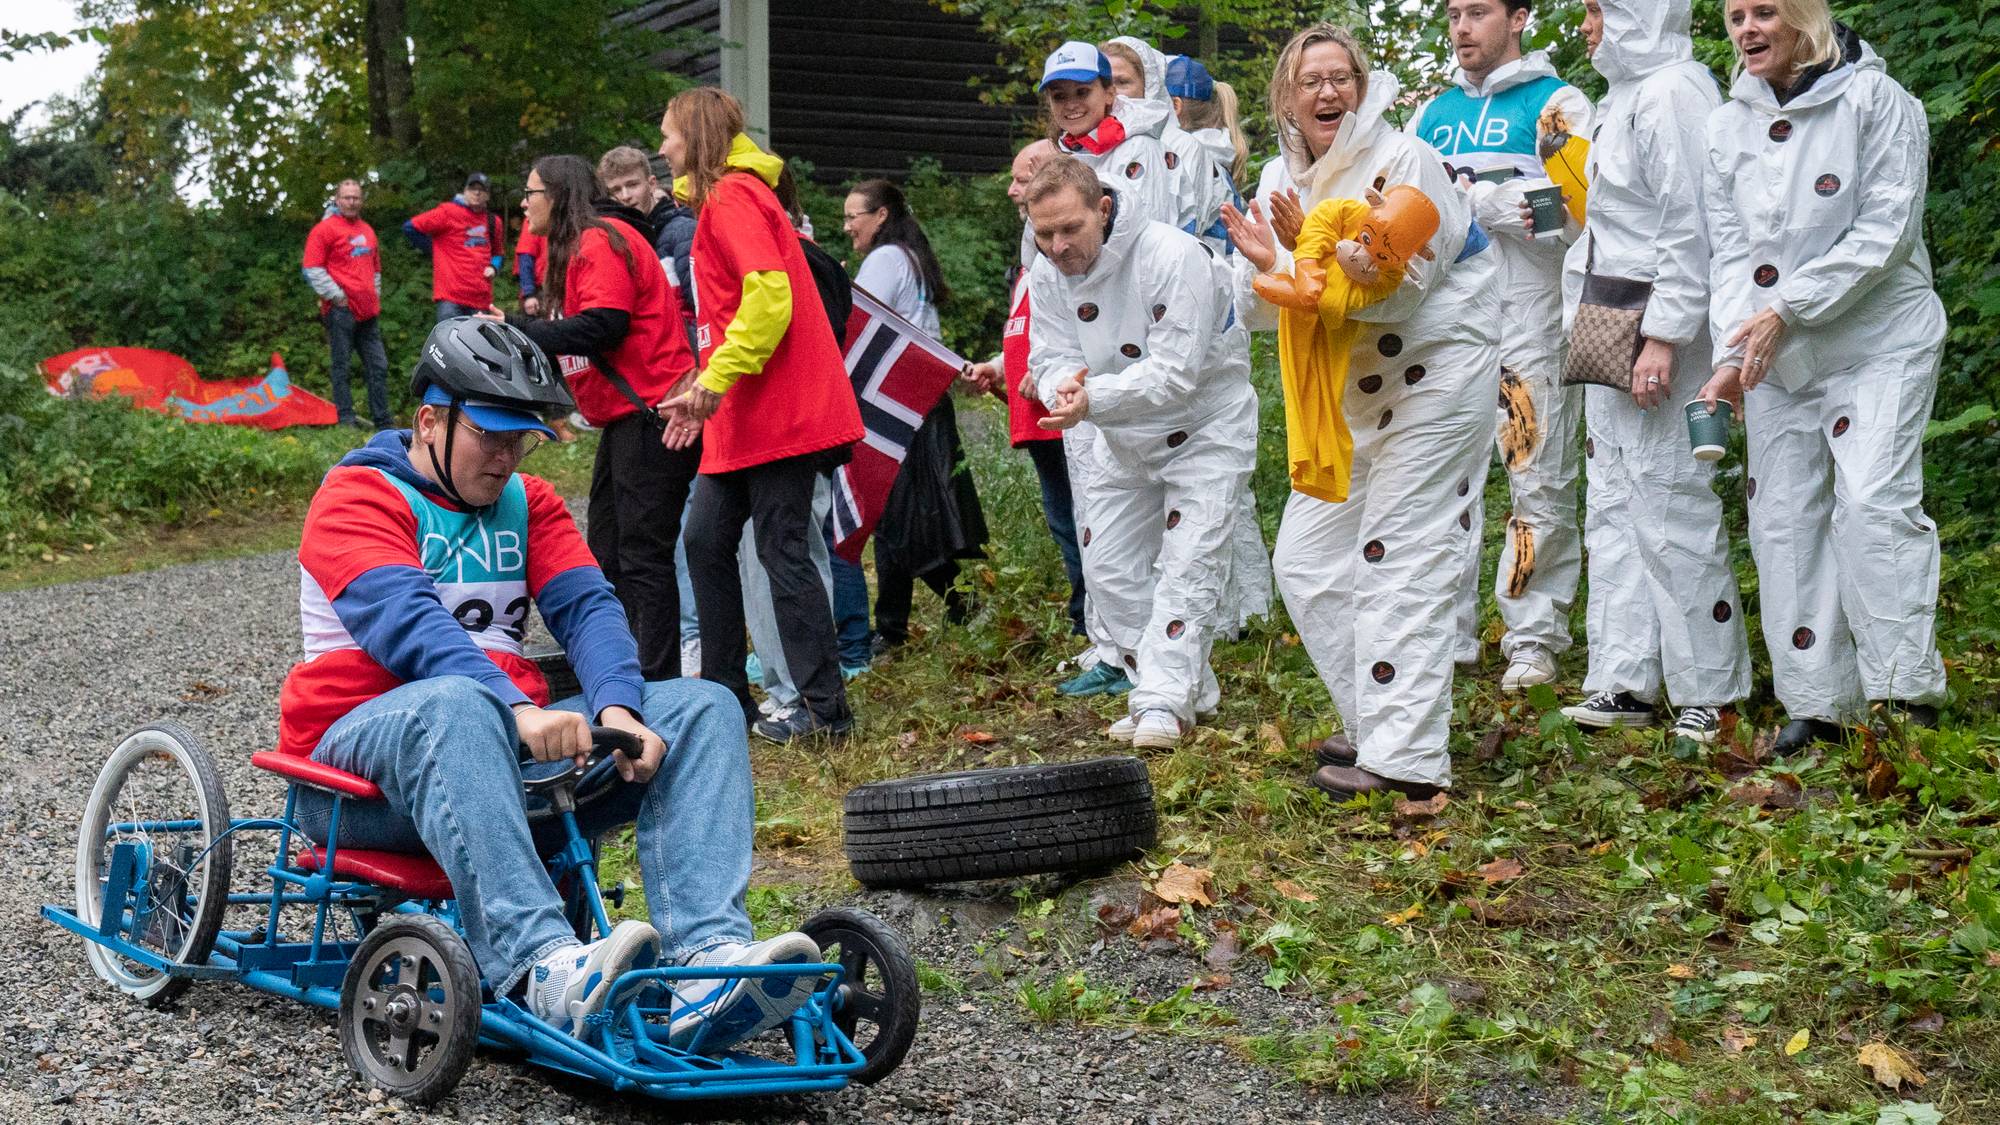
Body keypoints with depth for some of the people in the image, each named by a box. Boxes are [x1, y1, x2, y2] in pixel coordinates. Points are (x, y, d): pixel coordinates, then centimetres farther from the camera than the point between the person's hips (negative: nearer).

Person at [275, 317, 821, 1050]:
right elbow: (407, 620, -20)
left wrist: (617, 707, -20)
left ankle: (708, 961, -38)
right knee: (455, 704, -41)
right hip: (369, 751, -6)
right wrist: (517, 710, -36)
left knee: (700, 707, -15)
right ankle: (543, 971, -58)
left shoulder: (527, 503, 19)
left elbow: (587, 605, 2)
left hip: (509, 742, 6)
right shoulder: (358, 495, -1)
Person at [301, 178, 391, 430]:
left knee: (378, 366, 7)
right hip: (341, 310, -7)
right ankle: (346, 418, 0)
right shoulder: (325, 229, -3)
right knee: (341, 365, -3)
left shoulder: (367, 230, 19)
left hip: (368, 312, 7)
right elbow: (312, 269, -8)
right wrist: (336, 295, -10)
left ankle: (382, 422, 12)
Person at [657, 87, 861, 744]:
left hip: (780, 411, -10)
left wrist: (716, 379, -20)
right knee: (707, 542, 12)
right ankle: (725, 696, 19)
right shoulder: (724, 199, 21)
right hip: (745, 417, 10)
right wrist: (703, 394, 19)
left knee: (781, 549, -7)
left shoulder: (733, 196, -10)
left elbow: (769, 292, -22)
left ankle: (825, 709, -1)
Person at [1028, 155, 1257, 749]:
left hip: (1205, 427, -7)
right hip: (1126, 440, 7)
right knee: (1111, 567, 7)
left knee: (1186, 564, -15)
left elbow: (1175, 371, -33)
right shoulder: (1047, 273, -7)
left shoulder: (1173, 256, -29)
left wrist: (1092, 399, -44)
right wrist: (1063, 387, -33)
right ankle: (1194, 689, 16)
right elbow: (1052, 357, -7)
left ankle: (1162, 703, -14)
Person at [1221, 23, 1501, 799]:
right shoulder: (1282, 178, 7)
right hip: (1347, 393, 8)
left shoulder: (1405, 163, -13)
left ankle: (1405, 756, -9)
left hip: (1433, 379, -8)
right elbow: (1261, 314, 5)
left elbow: (1402, 290, -23)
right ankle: (1376, 721, 21)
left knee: (1401, 562, -11)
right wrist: (1263, 267, -17)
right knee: (1305, 560, 9)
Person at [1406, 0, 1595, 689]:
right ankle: (1446, 633, 15)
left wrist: (1471, 197, -13)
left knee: (1540, 483, -2)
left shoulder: (1558, 105, 2)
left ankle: (1534, 639, 5)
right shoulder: (1431, 114, 19)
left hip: (1528, 320, -5)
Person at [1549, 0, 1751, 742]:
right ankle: (1625, 680, 15)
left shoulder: (1672, 91, -12)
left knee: (1670, 502, -6)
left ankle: (1710, 692, 3)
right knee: (1613, 506, 10)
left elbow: (1690, 227, -18)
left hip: (1659, 329, -10)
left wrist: (1663, 337, -22)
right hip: (1610, 331, 10)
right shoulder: (1624, 97, 19)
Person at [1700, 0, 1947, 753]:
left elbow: (1885, 231, -14)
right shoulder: (1728, 125, 8)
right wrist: (1733, 352, -10)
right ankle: (1816, 703, 10)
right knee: (1784, 518, 3)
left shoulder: (1875, 100, -7)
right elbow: (1729, 248, 4)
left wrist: (1787, 308, -18)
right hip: (1776, 359, 5)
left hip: (1877, 343, -5)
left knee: (1874, 502, -16)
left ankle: (1907, 692, -7)